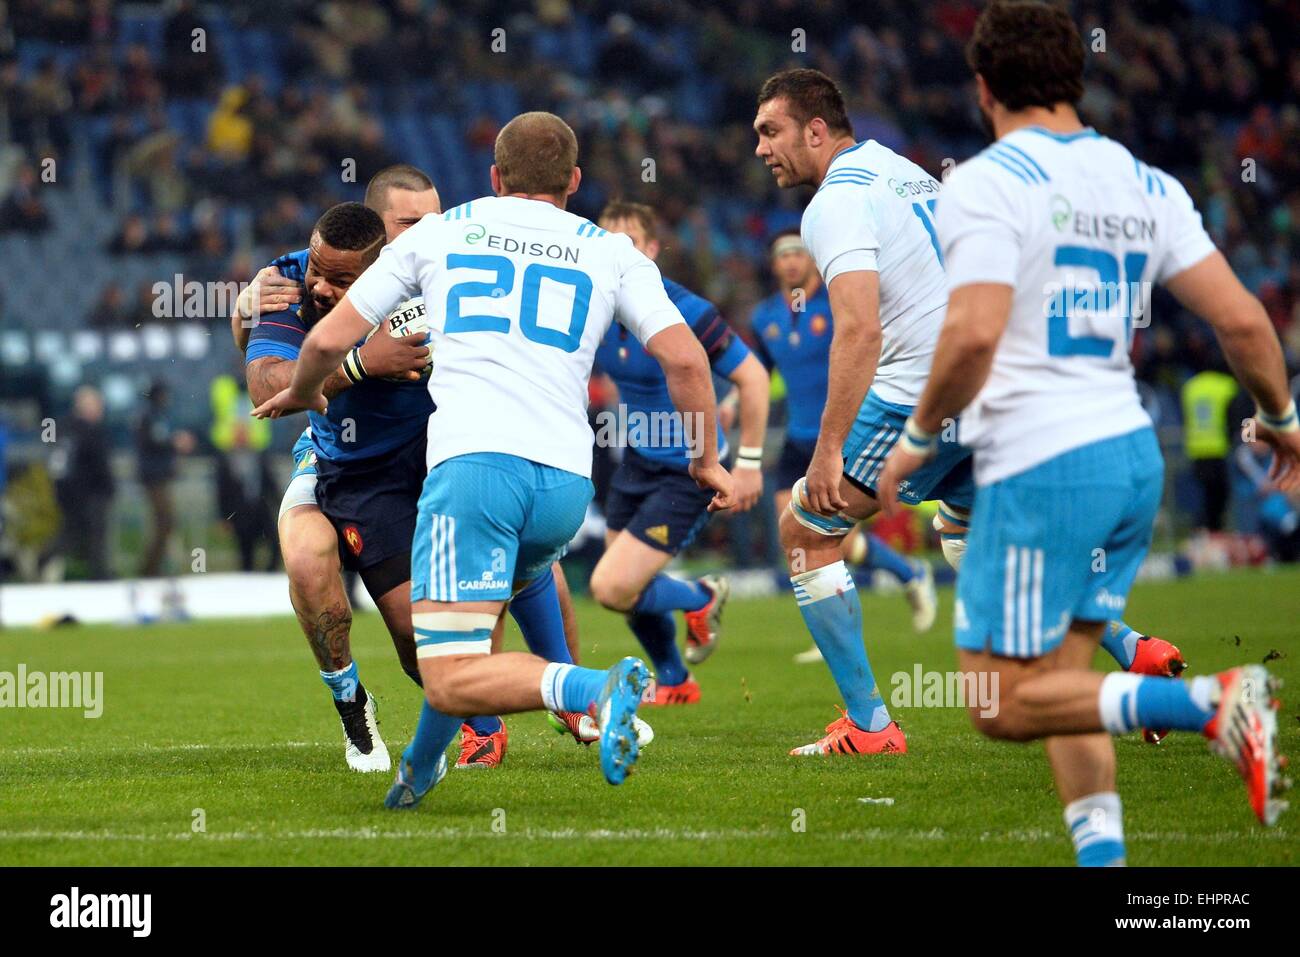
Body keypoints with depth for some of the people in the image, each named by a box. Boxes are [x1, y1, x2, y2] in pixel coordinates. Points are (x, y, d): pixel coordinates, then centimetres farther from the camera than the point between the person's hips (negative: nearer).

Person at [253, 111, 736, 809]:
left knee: (450, 684, -10)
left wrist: (301, 393, 39)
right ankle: (420, 770, 35)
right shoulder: (611, 252, 18)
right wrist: (707, 459, 23)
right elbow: (685, 360, 8)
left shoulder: (438, 232, 17)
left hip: (476, 458, -4)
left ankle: (591, 688, -32)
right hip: (567, 478, 4)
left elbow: (329, 339, 17)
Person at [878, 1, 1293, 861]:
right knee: (1060, 676, 16)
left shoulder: (986, 185, -9)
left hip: (1040, 466, -7)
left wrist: (919, 436, -7)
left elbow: (974, 334, -22)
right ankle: (1103, 855, 5)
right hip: (1135, 454, 7)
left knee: (1004, 705, -2)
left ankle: (1210, 703, -19)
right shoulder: (1146, 185, 9)